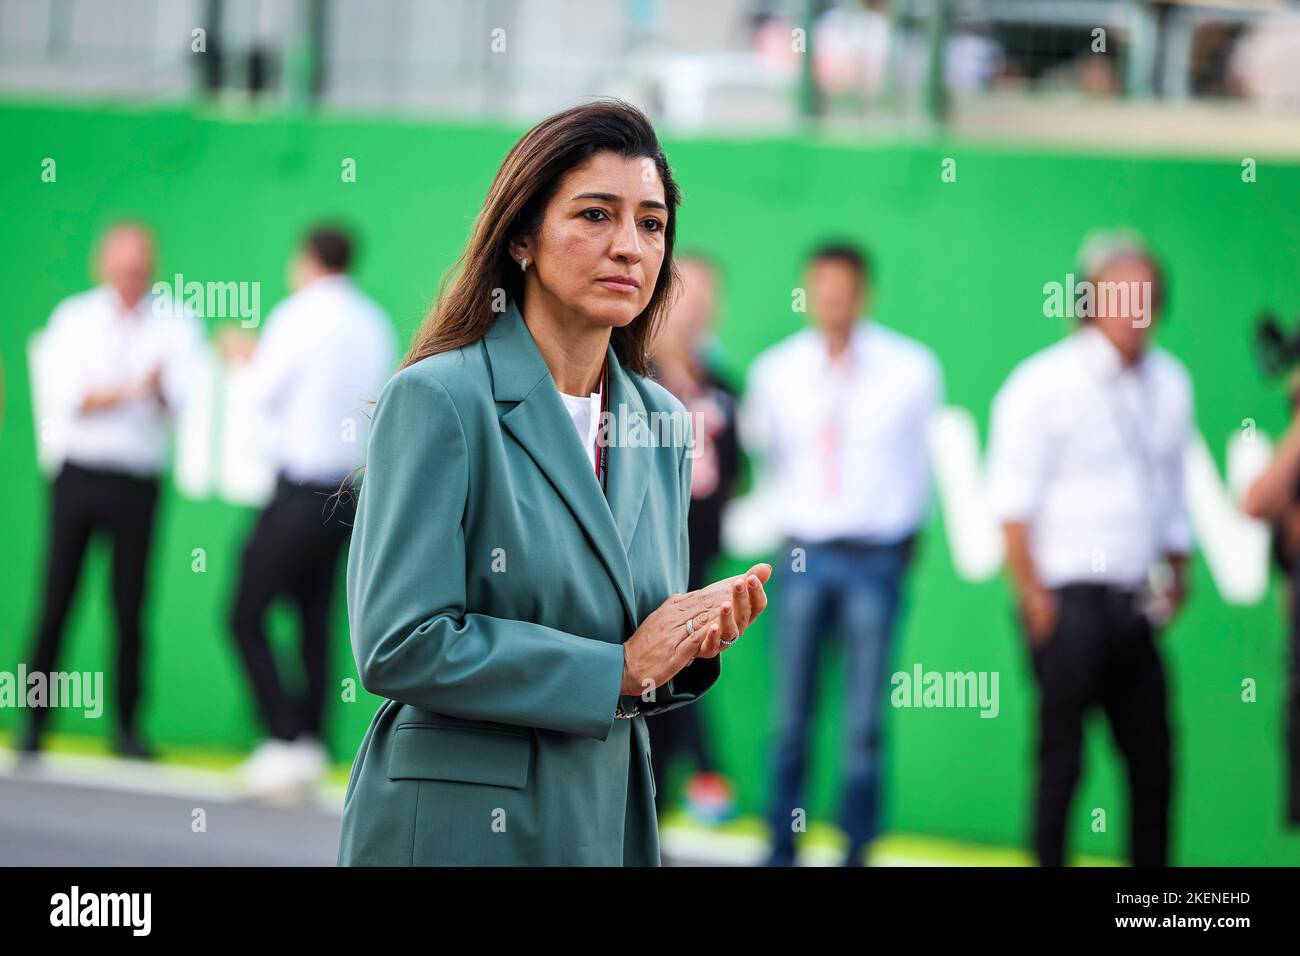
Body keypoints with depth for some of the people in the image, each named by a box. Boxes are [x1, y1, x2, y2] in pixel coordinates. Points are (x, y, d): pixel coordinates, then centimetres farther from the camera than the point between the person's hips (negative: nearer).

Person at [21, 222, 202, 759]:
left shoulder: (175, 327, 6)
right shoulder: (74, 320, 6)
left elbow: (184, 403, -6)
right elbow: (68, 398, -5)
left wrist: (160, 389, -27)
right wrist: (132, 391, -15)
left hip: (138, 481, 0)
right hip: (79, 473, 0)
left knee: (130, 604, -1)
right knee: (56, 598, -2)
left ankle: (127, 725, 7)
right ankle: (34, 721, 5)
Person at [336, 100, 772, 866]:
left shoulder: (663, 423, 9)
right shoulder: (437, 400, -10)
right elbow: (399, 645, -18)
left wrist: (693, 646, -5)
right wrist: (616, 667, -14)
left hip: (609, 819, 6)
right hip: (457, 825, -6)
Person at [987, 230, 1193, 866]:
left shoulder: (1169, 383, 11)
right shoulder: (1044, 384, -7)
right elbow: (1013, 506, -9)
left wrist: (1176, 575, 12)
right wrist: (1034, 599, -12)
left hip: (1135, 602, 6)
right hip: (1069, 601, -6)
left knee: (1152, 760, 6)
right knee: (1062, 758, -5)